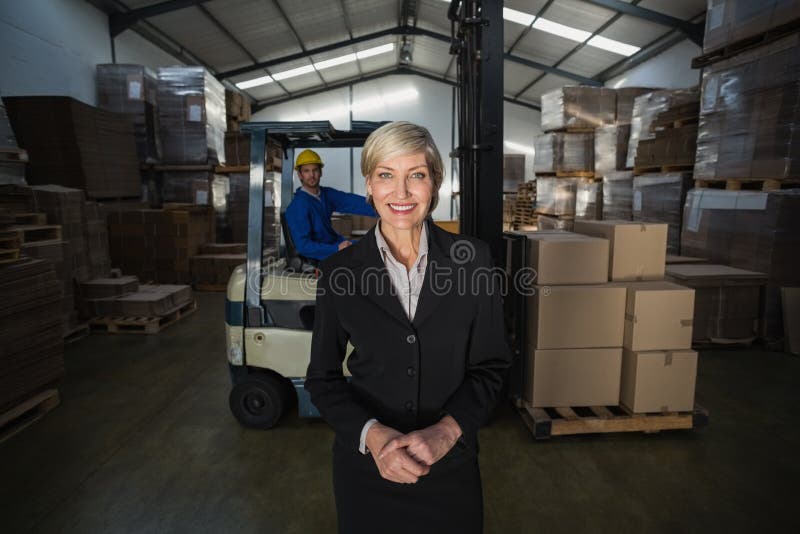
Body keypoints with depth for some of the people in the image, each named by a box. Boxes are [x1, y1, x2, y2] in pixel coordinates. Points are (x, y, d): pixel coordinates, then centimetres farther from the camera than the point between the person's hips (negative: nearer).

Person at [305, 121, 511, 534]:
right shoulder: (338, 271, -9)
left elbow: (491, 366, -4)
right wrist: (372, 435, -18)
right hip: (366, 466, 0)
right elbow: (322, 378, -3)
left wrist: (446, 431, -17)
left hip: (451, 464, 1)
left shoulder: (474, 259, -9)